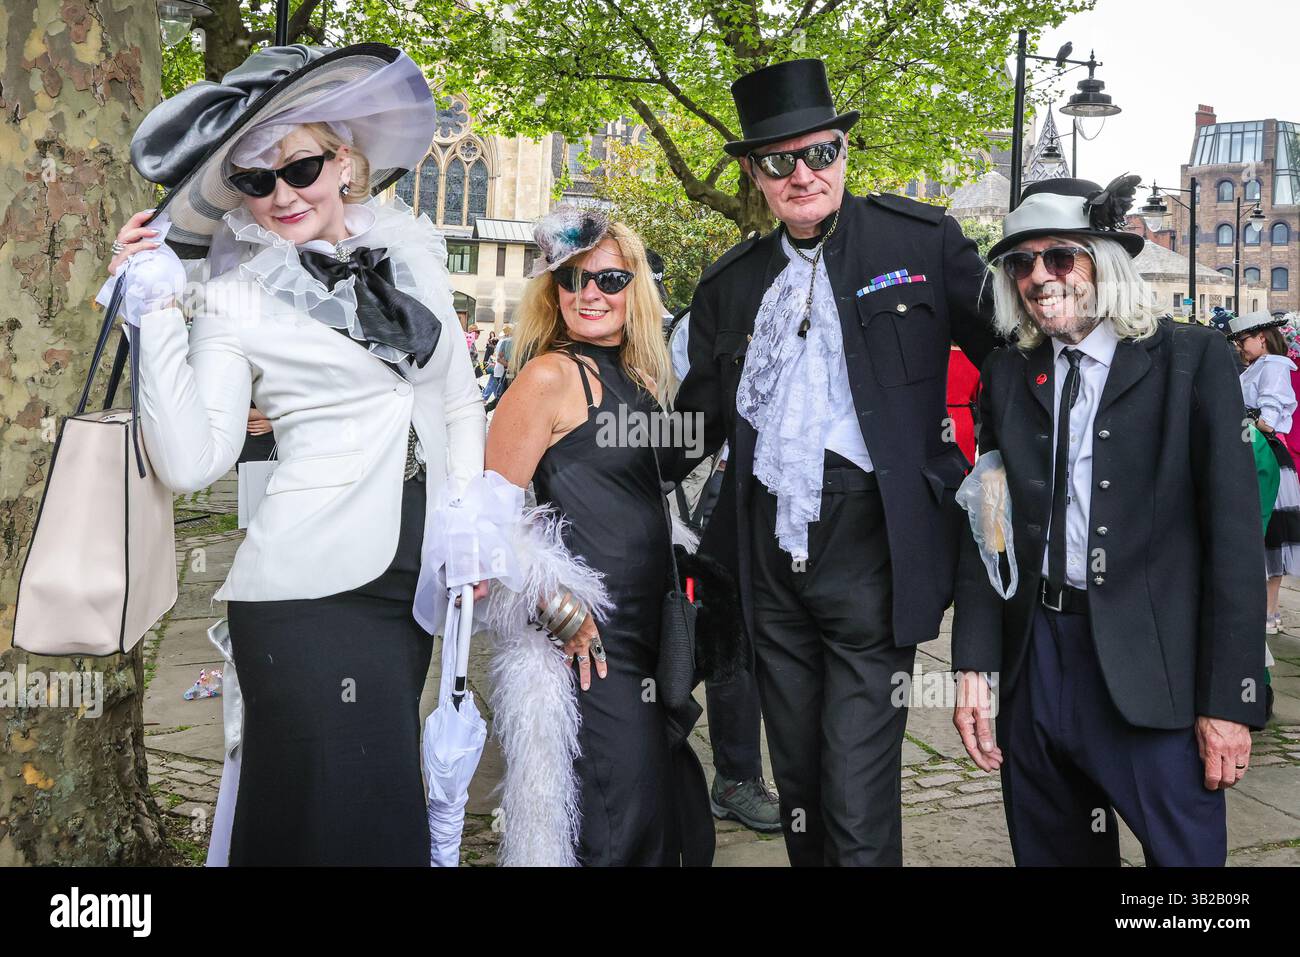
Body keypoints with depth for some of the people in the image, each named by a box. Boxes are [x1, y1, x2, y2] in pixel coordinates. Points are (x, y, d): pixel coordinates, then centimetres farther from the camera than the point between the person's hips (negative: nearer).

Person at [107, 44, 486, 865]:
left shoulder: (414, 253, 8)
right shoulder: (236, 297, -3)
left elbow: (461, 403, 15)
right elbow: (192, 461, -14)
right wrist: (162, 312, -15)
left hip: (416, 581, 4)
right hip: (311, 589, -4)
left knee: (391, 801, 16)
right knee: (340, 817, -1)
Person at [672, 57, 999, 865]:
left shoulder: (922, 241, 0)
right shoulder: (728, 284, 12)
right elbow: (700, 420, 17)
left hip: (870, 551, -4)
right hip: (772, 558, 5)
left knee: (858, 810, -6)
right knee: (797, 786, 16)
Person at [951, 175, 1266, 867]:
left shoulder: (1192, 360, -2)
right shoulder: (1006, 376, 9)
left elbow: (1233, 532, -6)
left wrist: (1230, 698, -11)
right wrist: (974, 667, 0)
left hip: (1154, 672, -3)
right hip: (1035, 662, 4)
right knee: (1049, 851, 15)